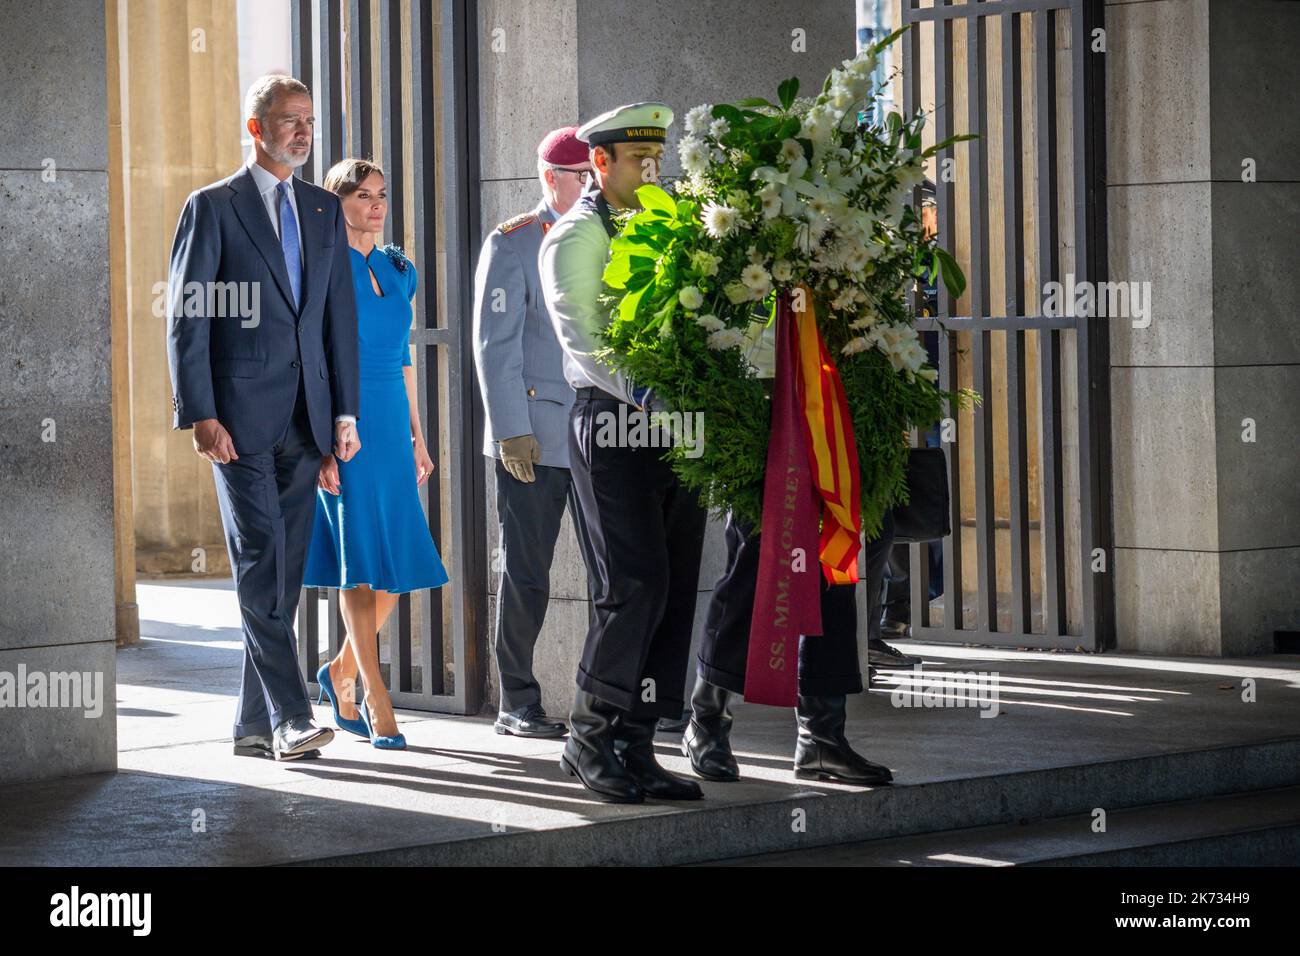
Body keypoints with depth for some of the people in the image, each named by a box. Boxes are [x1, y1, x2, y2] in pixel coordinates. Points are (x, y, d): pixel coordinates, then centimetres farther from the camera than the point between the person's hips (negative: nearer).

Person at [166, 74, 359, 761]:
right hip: (241, 417, -5)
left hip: (305, 420, 6)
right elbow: (185, 320, -5)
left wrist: (345, 410, 8)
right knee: (260, 564, -10)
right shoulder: (212, 207, -1)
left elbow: (340, 314, 15)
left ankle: (255, 723, 13)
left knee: (284, 572, 7)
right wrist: (198, 415, -13)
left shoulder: (324, 210, 15)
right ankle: (289, 717, -11)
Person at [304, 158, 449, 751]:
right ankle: (375, 699, 0)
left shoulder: (399, 270, 14)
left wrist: (417, 436, 16)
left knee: (400, 554, 4)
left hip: (391, 422, 6)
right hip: (345, 425, -6)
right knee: (361, 557, -4)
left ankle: (342, 671, 23)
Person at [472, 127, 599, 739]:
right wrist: (511, 430, -13)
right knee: (526, 574, 1)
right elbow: (495, 344, -6)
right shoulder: (511, 244, -1)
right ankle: (517, 704, 8)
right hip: (533, 436, -5)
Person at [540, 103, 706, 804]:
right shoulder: (574, 238, -1)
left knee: (673, 591, 3)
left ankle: (635, 747, 8)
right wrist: (646, 394, -24)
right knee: (636, 587, -13)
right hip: (612, 422, -7)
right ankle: (589, 738, 0)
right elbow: (580, 335, -13)